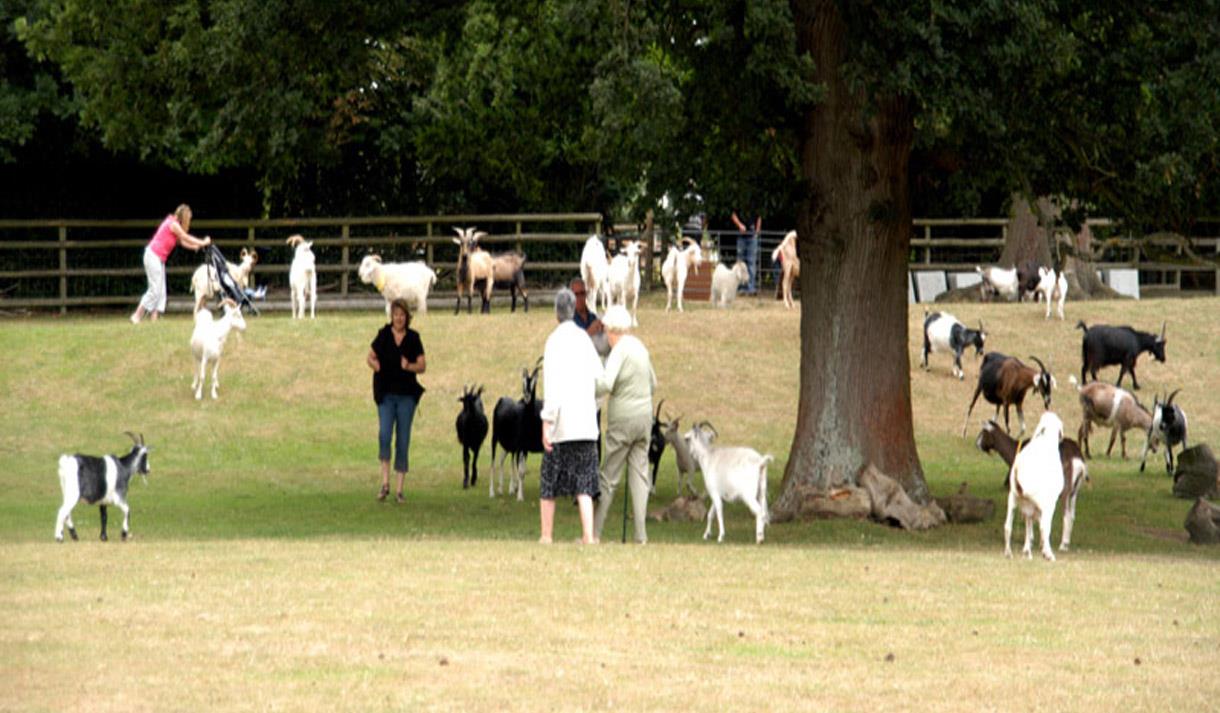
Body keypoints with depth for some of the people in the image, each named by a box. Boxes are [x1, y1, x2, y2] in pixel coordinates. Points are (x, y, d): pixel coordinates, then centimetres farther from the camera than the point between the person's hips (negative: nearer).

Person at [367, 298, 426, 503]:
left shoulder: (413, 338, 2)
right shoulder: (383, 335, 1)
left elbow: (423, 366, 3)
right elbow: (371, 357, 11)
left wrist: (410, 366, -16)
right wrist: (374, 364, -11)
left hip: (407, 395, 1)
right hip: (386, 394, -1)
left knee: (403, 440, 2)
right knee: (384, 434, -16)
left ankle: (400, 489, 6)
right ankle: (385, 482, -8)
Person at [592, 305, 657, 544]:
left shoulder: (620, 350, -14)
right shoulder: (640, 347, 10)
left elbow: (606, 383, -27)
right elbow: (653, 384, 21)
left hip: (622, 419, -7)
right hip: (645, 415, 7)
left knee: (609, 476, 0)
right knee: (639, 473, 5)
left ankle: (595, 531, 4)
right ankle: (640, 532, -2)